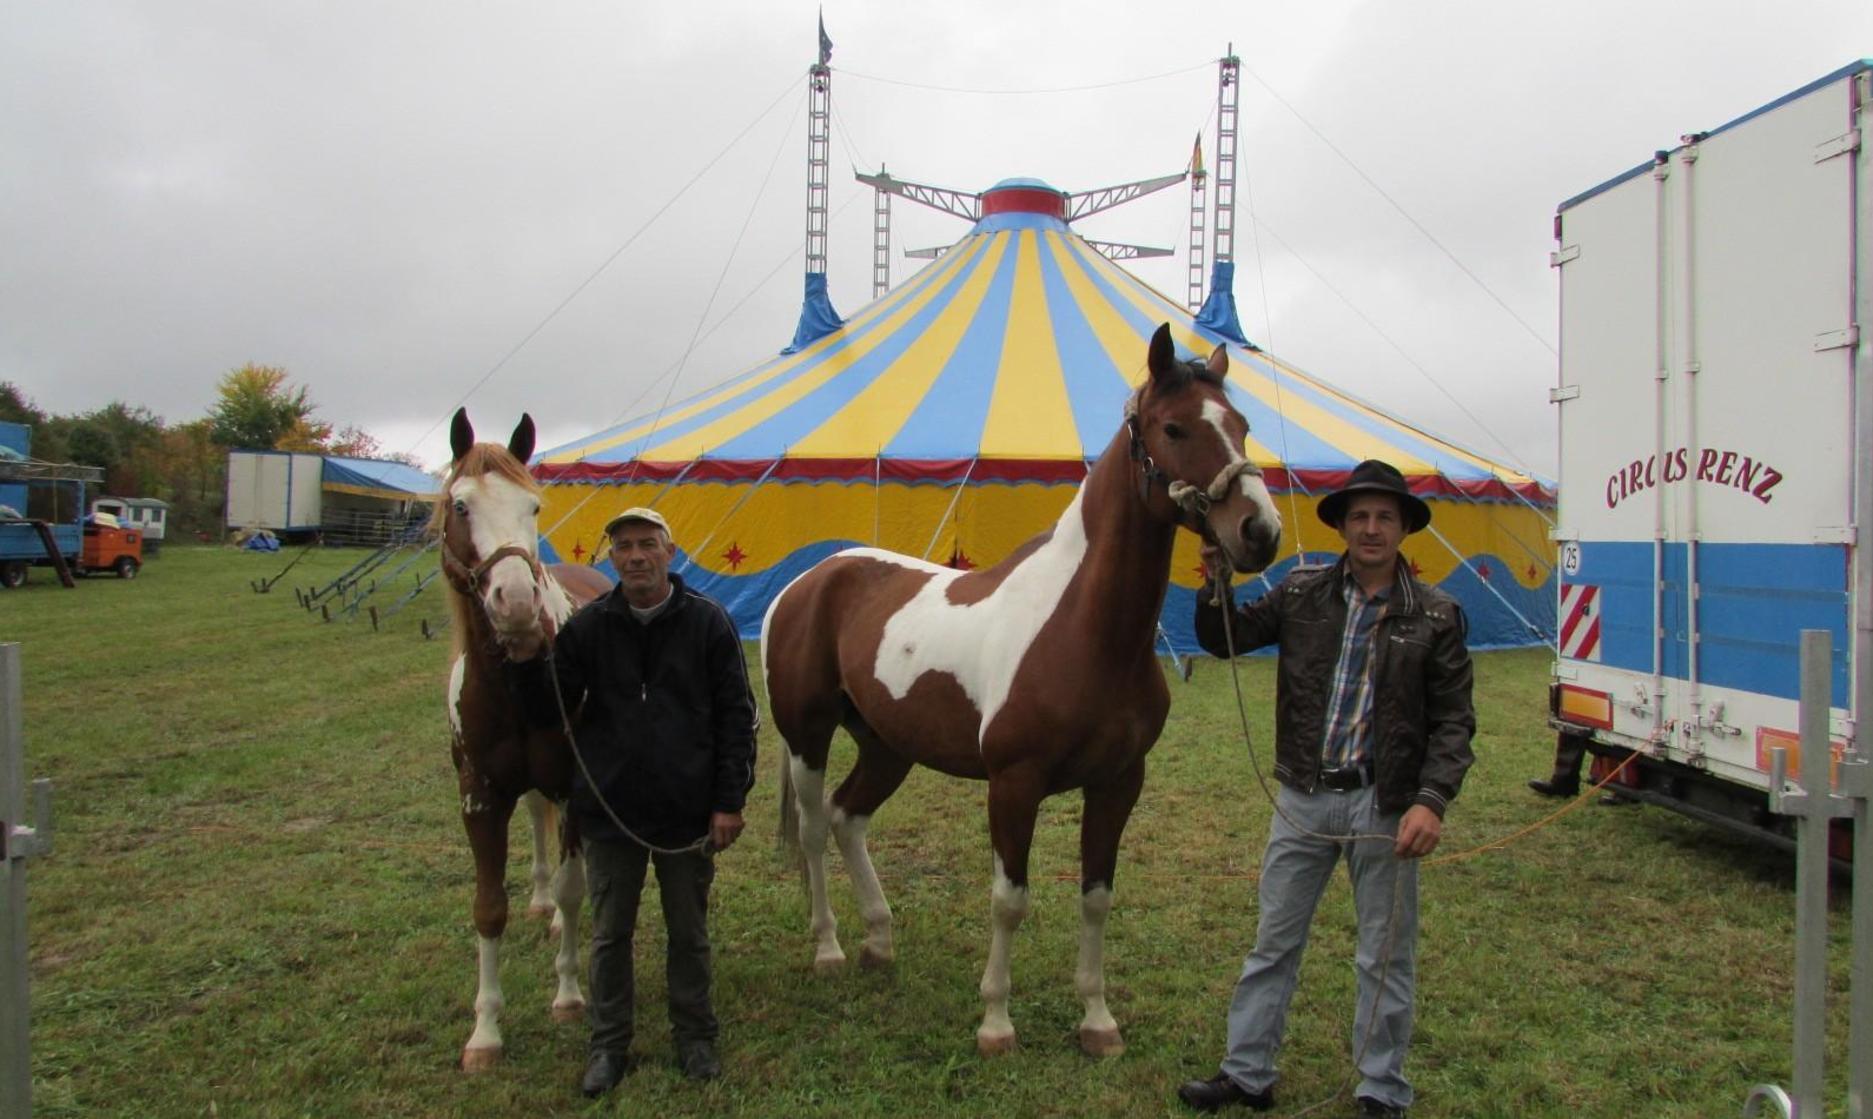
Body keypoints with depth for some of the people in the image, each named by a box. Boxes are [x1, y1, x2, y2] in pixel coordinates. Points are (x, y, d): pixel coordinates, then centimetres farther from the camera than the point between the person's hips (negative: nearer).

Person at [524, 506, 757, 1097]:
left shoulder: (709, 621, -6)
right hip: (609, 810, 1)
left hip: (688, 809, -1)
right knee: (610, 932, 14)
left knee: (688, 932, 14)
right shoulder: (587, 626, -2)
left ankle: (694, 1036, 31)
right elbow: (554, 708, 2)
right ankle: (608, 1043, 30)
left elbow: (736, 716, -5)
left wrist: (730, 800, -8)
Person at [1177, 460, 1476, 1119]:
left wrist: (1432, 801, -17)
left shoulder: (1434, 617, -5)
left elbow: (1453, 722, -4)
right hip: (1303, 798, 2)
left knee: (1386, 958, 11)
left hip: (1384, 805, -2)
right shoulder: (1302, 595, 2)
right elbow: (1224, 640, 7)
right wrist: (1217, 582, -11)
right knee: (1273, 943, 12)